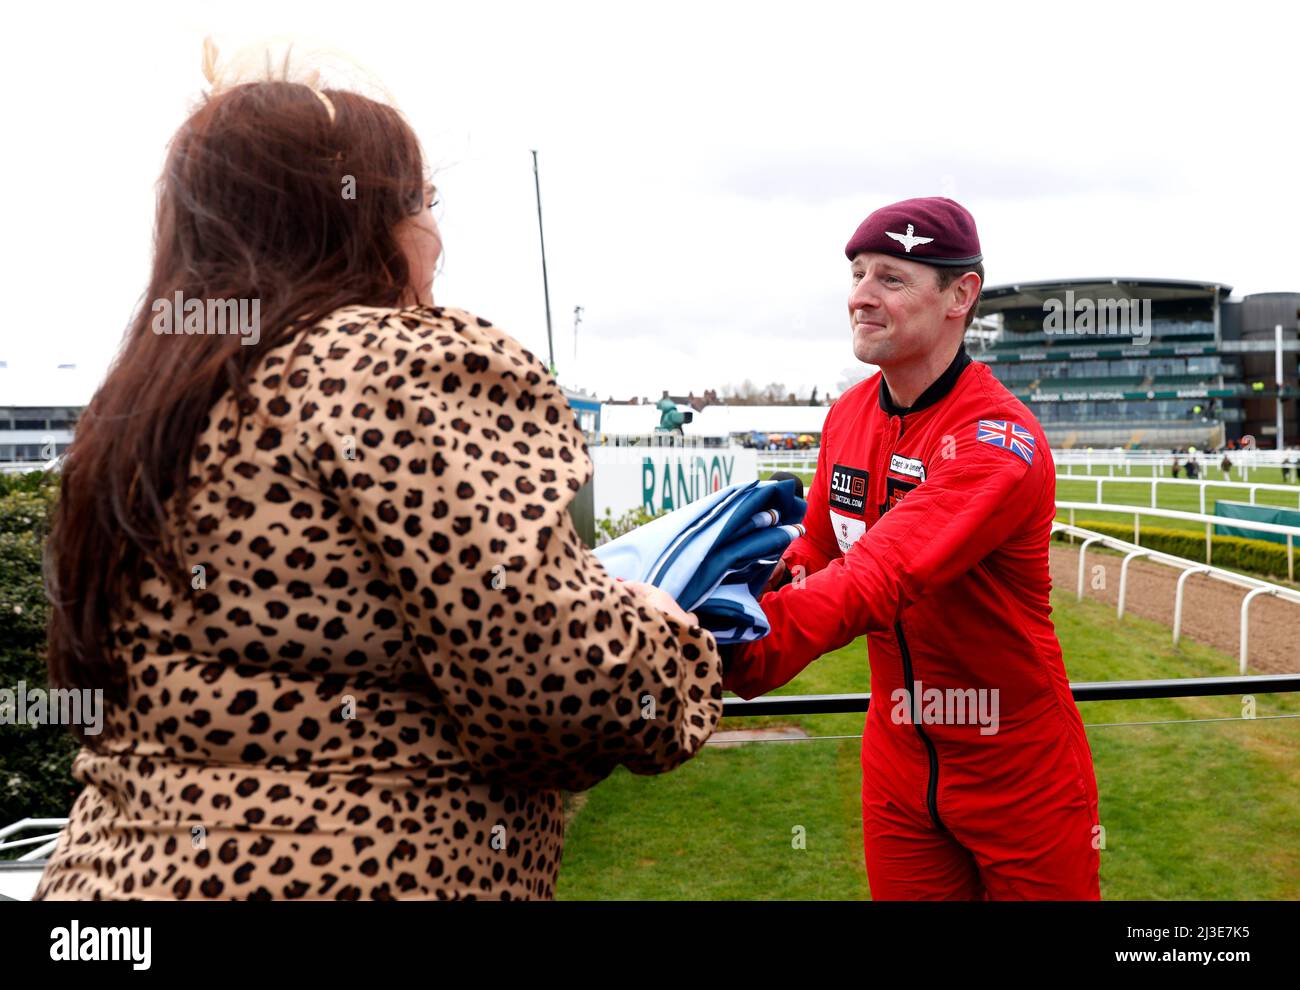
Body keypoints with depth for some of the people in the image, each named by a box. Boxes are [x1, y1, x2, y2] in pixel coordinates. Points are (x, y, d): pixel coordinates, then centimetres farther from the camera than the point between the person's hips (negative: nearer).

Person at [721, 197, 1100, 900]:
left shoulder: (1001, 441, -25)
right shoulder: (847, 416, -1)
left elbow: (881, 576, -39)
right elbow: (818, 556, 4)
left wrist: (743, 650, -53)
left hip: (1019, 775, -6)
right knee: (901, 892, 18)